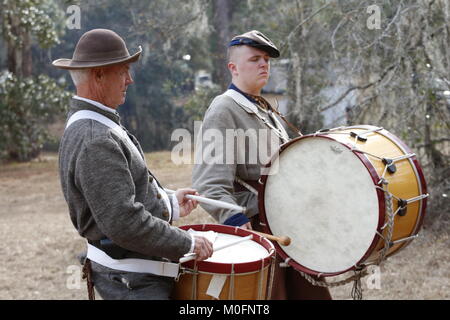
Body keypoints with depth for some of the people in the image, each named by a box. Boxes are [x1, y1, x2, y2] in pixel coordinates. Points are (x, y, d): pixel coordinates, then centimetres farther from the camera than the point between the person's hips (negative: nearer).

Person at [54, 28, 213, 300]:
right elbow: (124, 223, -28)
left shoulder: (89, 126, 10)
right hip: (132, 281, -10)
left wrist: (169, 204, 12)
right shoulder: (96, 142, -24)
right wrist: (187, 243, -19)